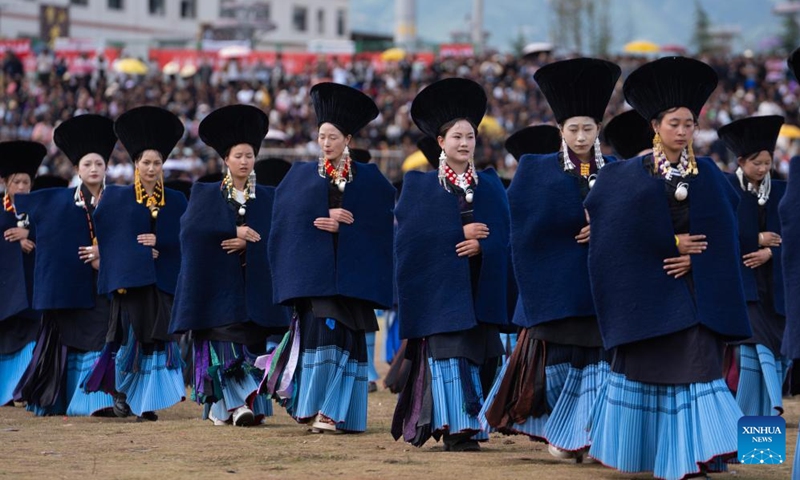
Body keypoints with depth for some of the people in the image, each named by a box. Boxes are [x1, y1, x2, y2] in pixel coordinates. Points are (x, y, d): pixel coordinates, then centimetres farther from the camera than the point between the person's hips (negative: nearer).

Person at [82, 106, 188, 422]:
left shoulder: (176, 202, 11)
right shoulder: (116, 198, 6)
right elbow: (106, 238, 0)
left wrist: (160, 242, -9)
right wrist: (140, 254, -9)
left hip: (163, 280, 2)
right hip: (130, 278, -2)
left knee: (158, 340, -4)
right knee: (130, 337, -7)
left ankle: (147, 403, -1)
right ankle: (119, 390, 14)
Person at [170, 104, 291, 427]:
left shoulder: (268, 199, 13)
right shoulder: (205, 195, 9)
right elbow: (192, 227, -8)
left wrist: (248, 242, -13)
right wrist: (236, 231, -17)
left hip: (255, 285, 2)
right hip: (217, 284, -2)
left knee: (252, 347, -4)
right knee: (223, 344, -10)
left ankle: (240, 406, -3)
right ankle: (223, 404, -11)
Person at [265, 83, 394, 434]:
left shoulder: (368, 178, 9)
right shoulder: (301, 175, 10)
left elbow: (383, 221, 1)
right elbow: (288, 218, 2)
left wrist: (342, 225, -10)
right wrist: (324, 218, -10)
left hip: (352, 272, 1)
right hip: (313, 269, -1)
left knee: (346, 338, -2)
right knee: (318, 334, -11)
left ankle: (335, 411, 2)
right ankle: (309, 404, -2)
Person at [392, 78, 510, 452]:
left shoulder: (490, 186, 13)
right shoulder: (419, 185, 6)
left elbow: (503, 234, 6)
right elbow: (411, 231, -7)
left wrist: (481, 245, -14)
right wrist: (459, 233, -13)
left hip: (479, 287, 3)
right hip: (438, 284, -3)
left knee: (475, 354, 1)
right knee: (446, 351, -11)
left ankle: (471, 425, 6)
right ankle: (455, 428, -15)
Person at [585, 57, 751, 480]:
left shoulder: (706, 174, 7)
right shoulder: (630, 176, 1)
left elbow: (720, 230, 3)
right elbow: (625, 230, -2)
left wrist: (695, 256, -10)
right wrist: (672, 244, -6)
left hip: (694, 285, 1)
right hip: (646, 285, -1)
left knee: (698, 364, -8)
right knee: (644, 366, 4)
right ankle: (634, 446, 19)